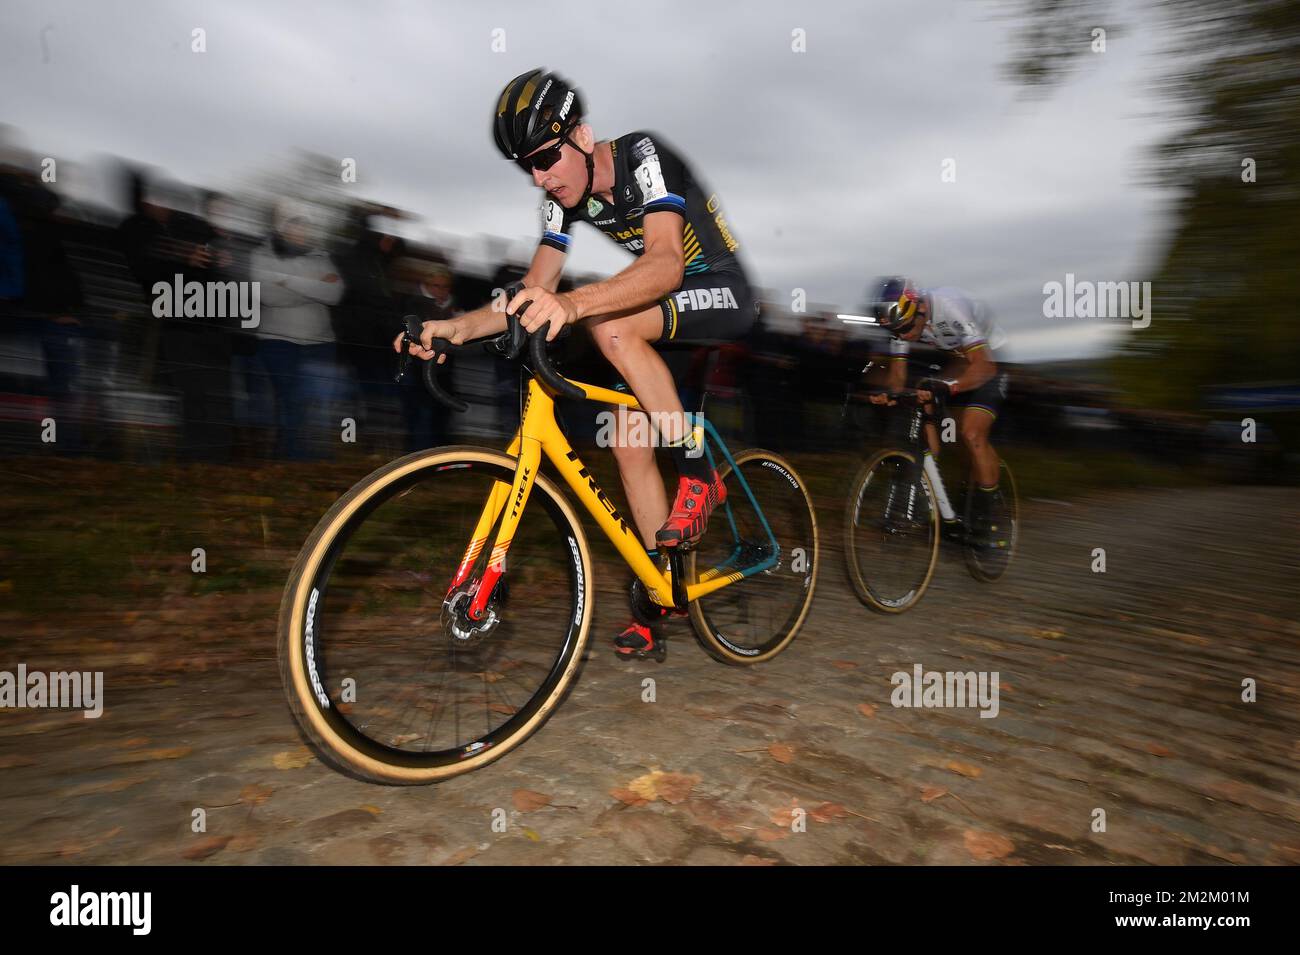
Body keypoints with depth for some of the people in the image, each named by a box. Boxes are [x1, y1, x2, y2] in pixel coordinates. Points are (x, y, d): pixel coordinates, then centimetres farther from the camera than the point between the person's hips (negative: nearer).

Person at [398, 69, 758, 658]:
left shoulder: (644, 156, -22)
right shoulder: (564, 199, -1)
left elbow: (665, 264, -40)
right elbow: (532, 295, -6)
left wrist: (573, 303, -55)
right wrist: (459, 326, -23)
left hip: (728, 296, -7)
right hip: (669, 308, 7)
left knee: (612, 324, -33)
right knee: (628, 436, -6)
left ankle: (698, 475, -18)